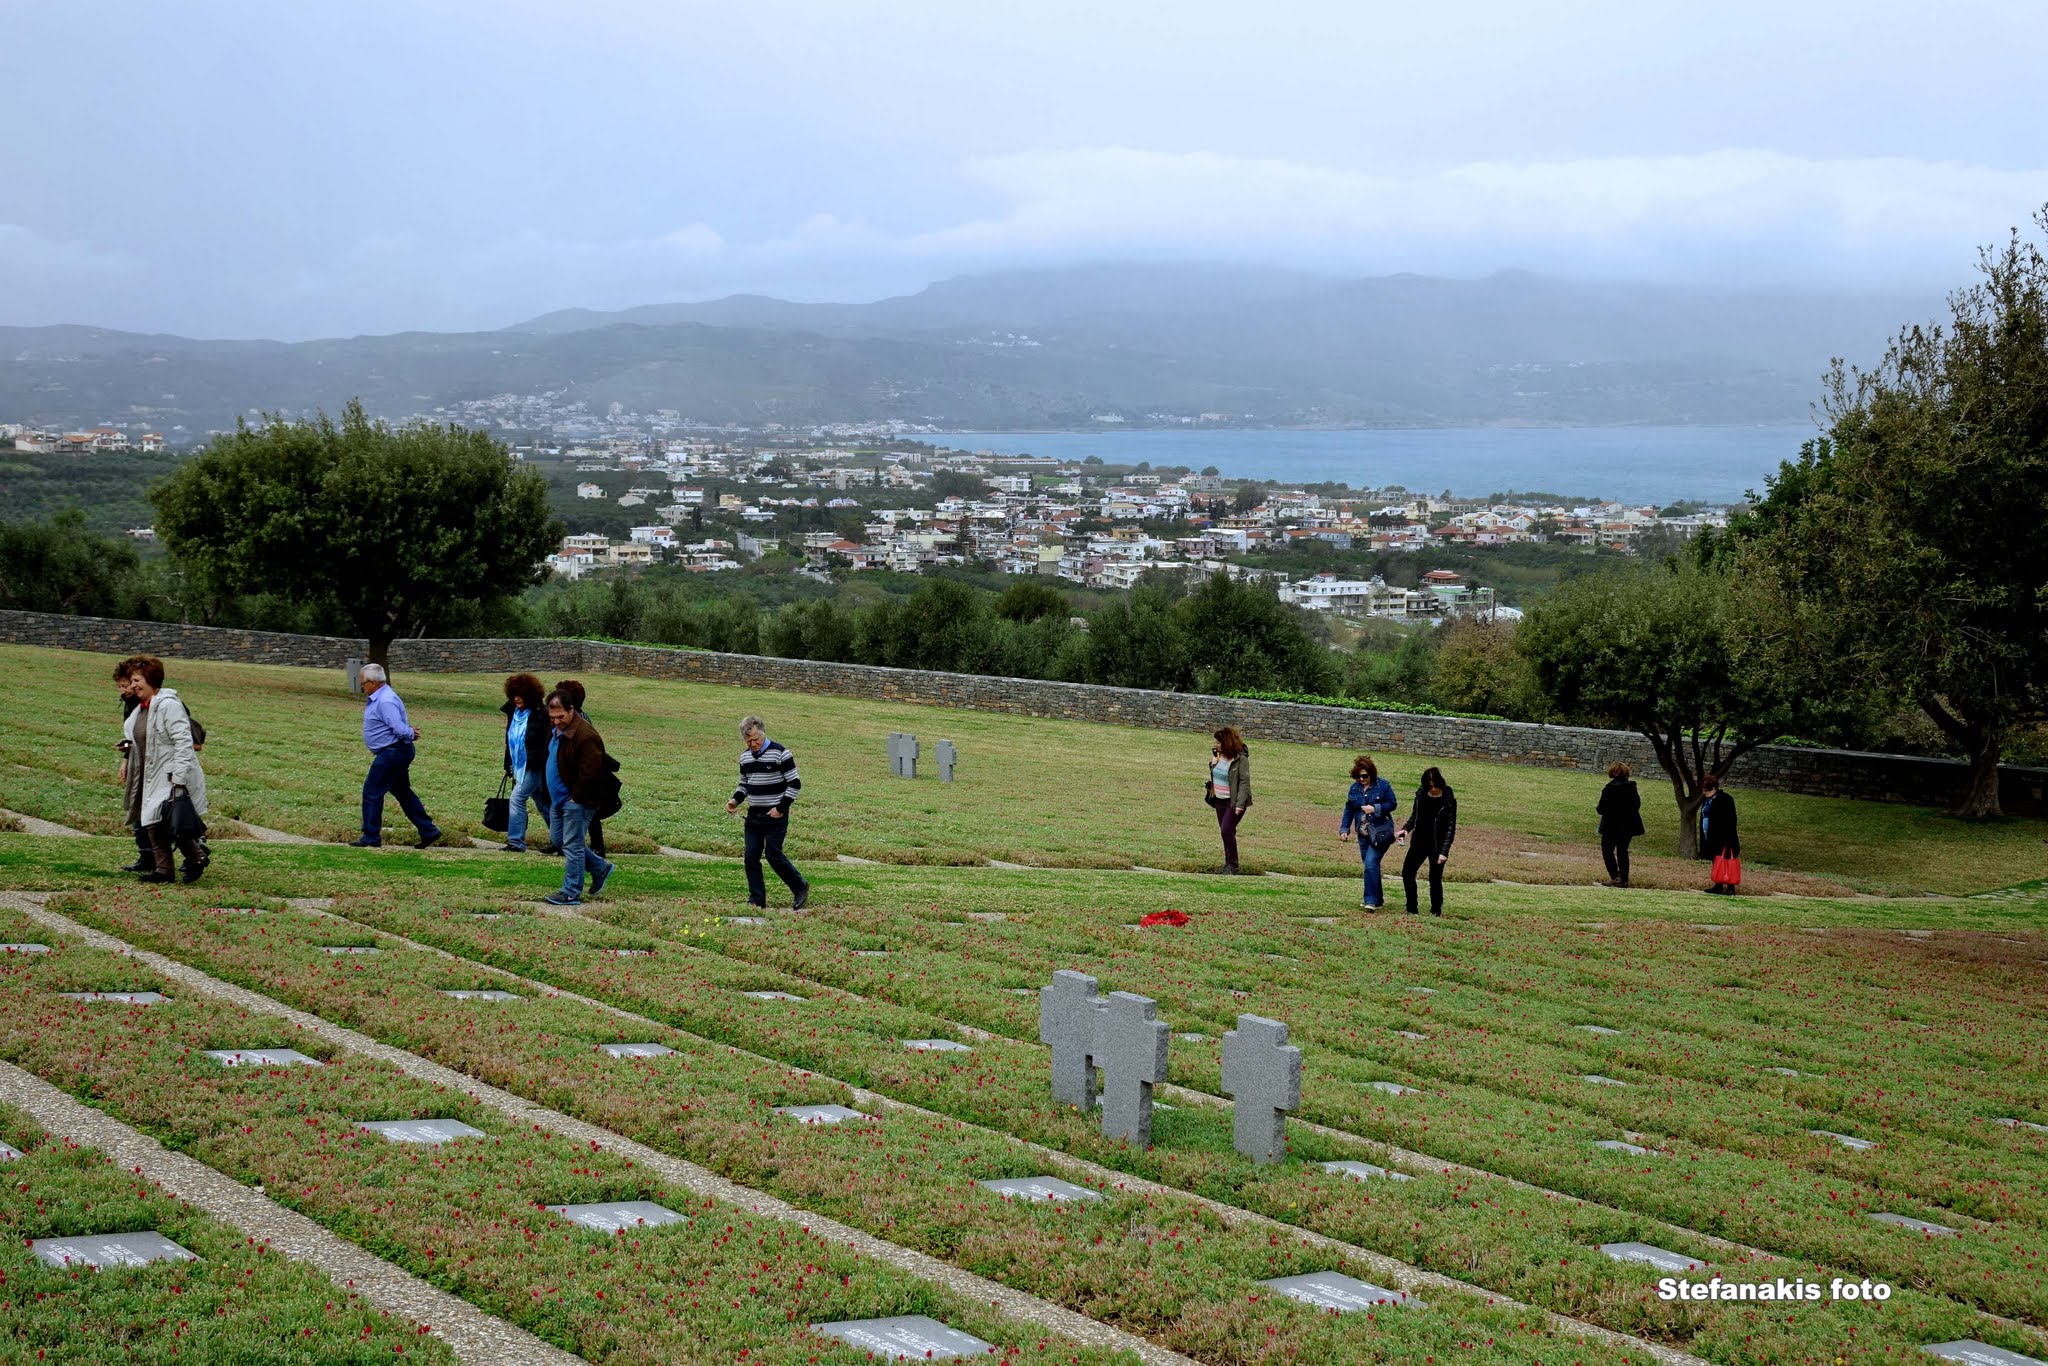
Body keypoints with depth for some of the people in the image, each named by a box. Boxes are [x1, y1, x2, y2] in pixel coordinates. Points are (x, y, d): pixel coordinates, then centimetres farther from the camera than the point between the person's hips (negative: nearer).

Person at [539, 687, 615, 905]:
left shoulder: (585, 735, -23)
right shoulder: (555, 729, 9)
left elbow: (589, 772, -24)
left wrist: (576, 797, -18)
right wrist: (553, 795, 17)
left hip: (577, 802, -10)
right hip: (558, 798, 10)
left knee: (572, 846, -5)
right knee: (558, 839, 18)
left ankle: (571, 893, 1)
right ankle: (600, 868, 30)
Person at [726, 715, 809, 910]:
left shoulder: (780, 754, -11)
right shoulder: (745, 756, 10)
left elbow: (795, 783, -10)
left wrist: (781, 808, -15)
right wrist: (735, 800, 3)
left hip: (774, 816, -7)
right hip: (753, 814, 7)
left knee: (773, 855, -7)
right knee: (751, 857, 2)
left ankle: (801, 888, 11)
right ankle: (757, 900, 8)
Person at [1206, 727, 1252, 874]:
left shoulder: (1241, 759, -16)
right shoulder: (1218, 755, 8)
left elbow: (1244, 782, -18)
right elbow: (1214, 775, 20)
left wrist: (1240, 804, -24)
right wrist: (1212, 765, -3)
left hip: (1234, 802, -8)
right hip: (1220, 801, 8)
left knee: (1226, 830, -15)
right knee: (1226, 833, 12)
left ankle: (1232, 864, -6)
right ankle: (1228, 864, 20)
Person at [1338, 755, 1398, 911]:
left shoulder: (1383, 785, -7)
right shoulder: (1355, 788, 7)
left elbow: (1393, 803, -6)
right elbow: (1349, 810, 11)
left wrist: (1375, 809, -19)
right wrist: (1344, 829, 3)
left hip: (1379, 833, -6)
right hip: (1363, 833, 6)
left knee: (1371, 863, -19)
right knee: (1370, 866, 10)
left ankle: (1371, 901, -19)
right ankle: (1378, 899, 23)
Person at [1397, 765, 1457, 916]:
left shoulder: (1448, 800, -14)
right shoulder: (1421, 794, -1)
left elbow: (1451, 827, -12)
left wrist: (1444, 851, -18)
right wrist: (1406, 828, -6)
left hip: (1437, 845, -5)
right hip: (1419, 841, 5)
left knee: (1435, 879, -1)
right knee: (1407, 872, 4)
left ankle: (1436, 912, 13)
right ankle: (1411, 909, 15)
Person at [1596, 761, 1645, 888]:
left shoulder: (1609, 789, -16)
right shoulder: (1632, 788, 1)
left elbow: (1602, 809, -15)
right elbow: (1637, 805, 8)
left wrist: (1597, 808, 6)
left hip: (1612, 826, -5)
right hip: (1628, 825, 5)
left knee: (1607, 850, 6)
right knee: (1622, 851, 13)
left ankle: (1615, 876, -7)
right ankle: (1624, 879, 12)